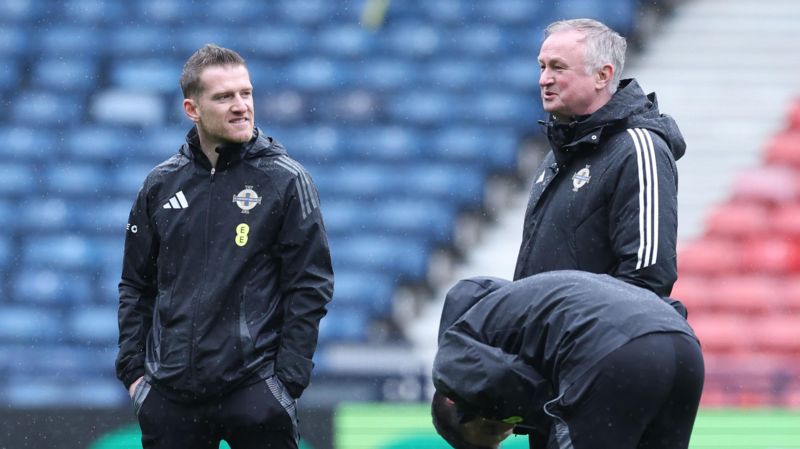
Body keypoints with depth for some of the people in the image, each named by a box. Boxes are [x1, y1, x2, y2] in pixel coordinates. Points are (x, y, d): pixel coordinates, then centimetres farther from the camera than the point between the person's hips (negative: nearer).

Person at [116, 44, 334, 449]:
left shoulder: (285, 180, -1)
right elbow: (136, 286, 15)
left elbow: (310, 287, -3)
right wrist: (133, 369, 7)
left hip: (254, 392, -3)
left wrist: (288, 378, -9)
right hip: (169, 394, 3)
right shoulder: (162, 184, 9)